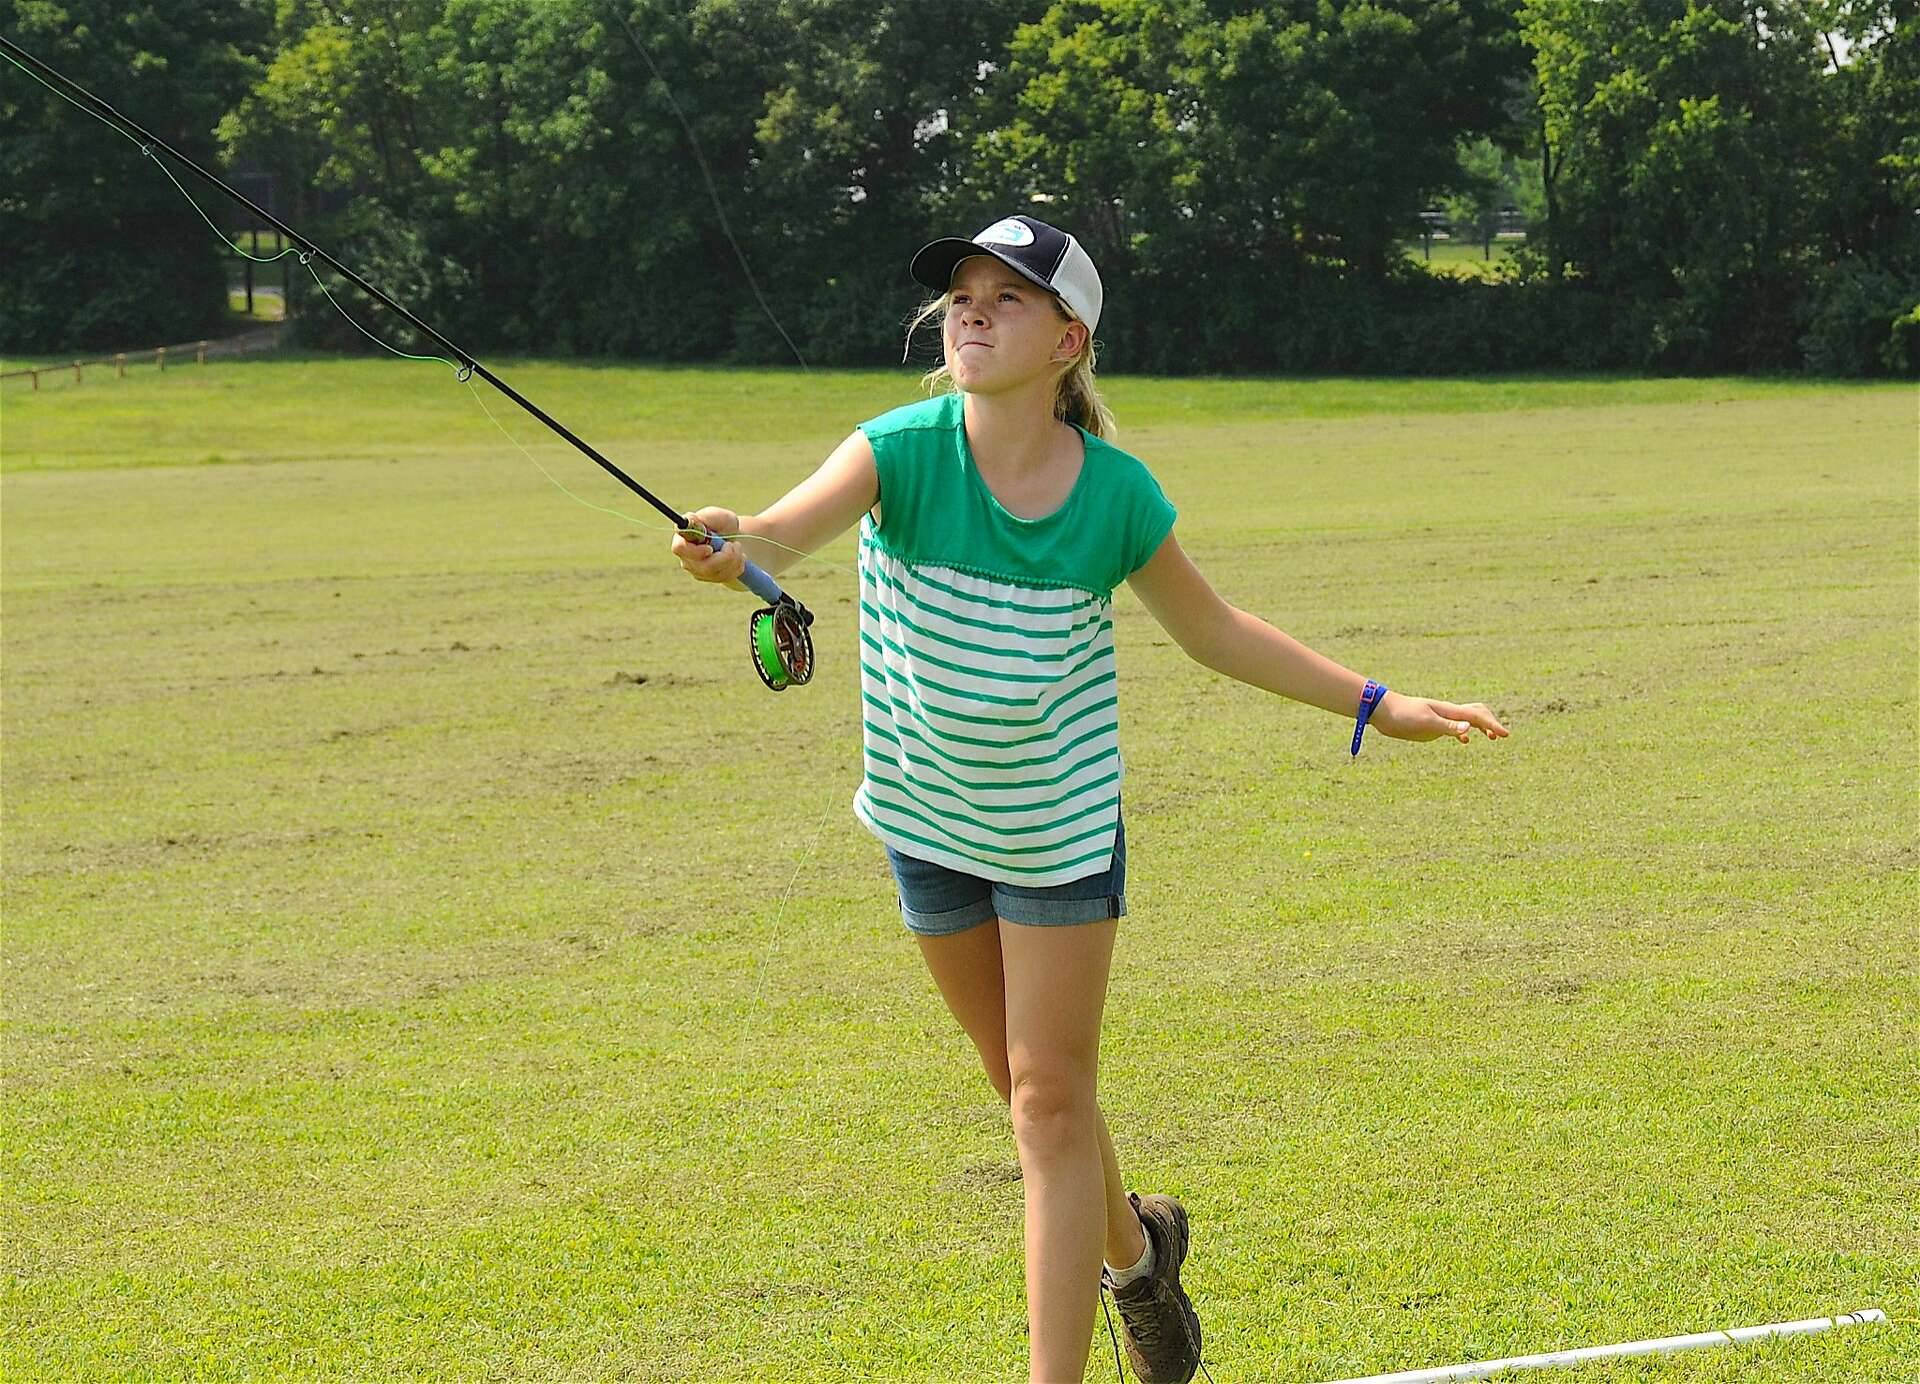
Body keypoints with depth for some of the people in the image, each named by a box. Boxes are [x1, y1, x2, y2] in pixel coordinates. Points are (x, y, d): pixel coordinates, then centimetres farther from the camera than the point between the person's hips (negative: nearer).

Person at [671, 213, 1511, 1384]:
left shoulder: (1116, 494, -16)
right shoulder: (905, 450, -20)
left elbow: (1213, 628, 2)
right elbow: (795, 525, -41)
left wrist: (1374, 704, 1)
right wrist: (737, 545, -65)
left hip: (1063, 826, -1)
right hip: (933, 825, 1)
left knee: (1051, 1098, -5)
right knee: (1026, 1088, 17)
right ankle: (1132, 1248, 46)